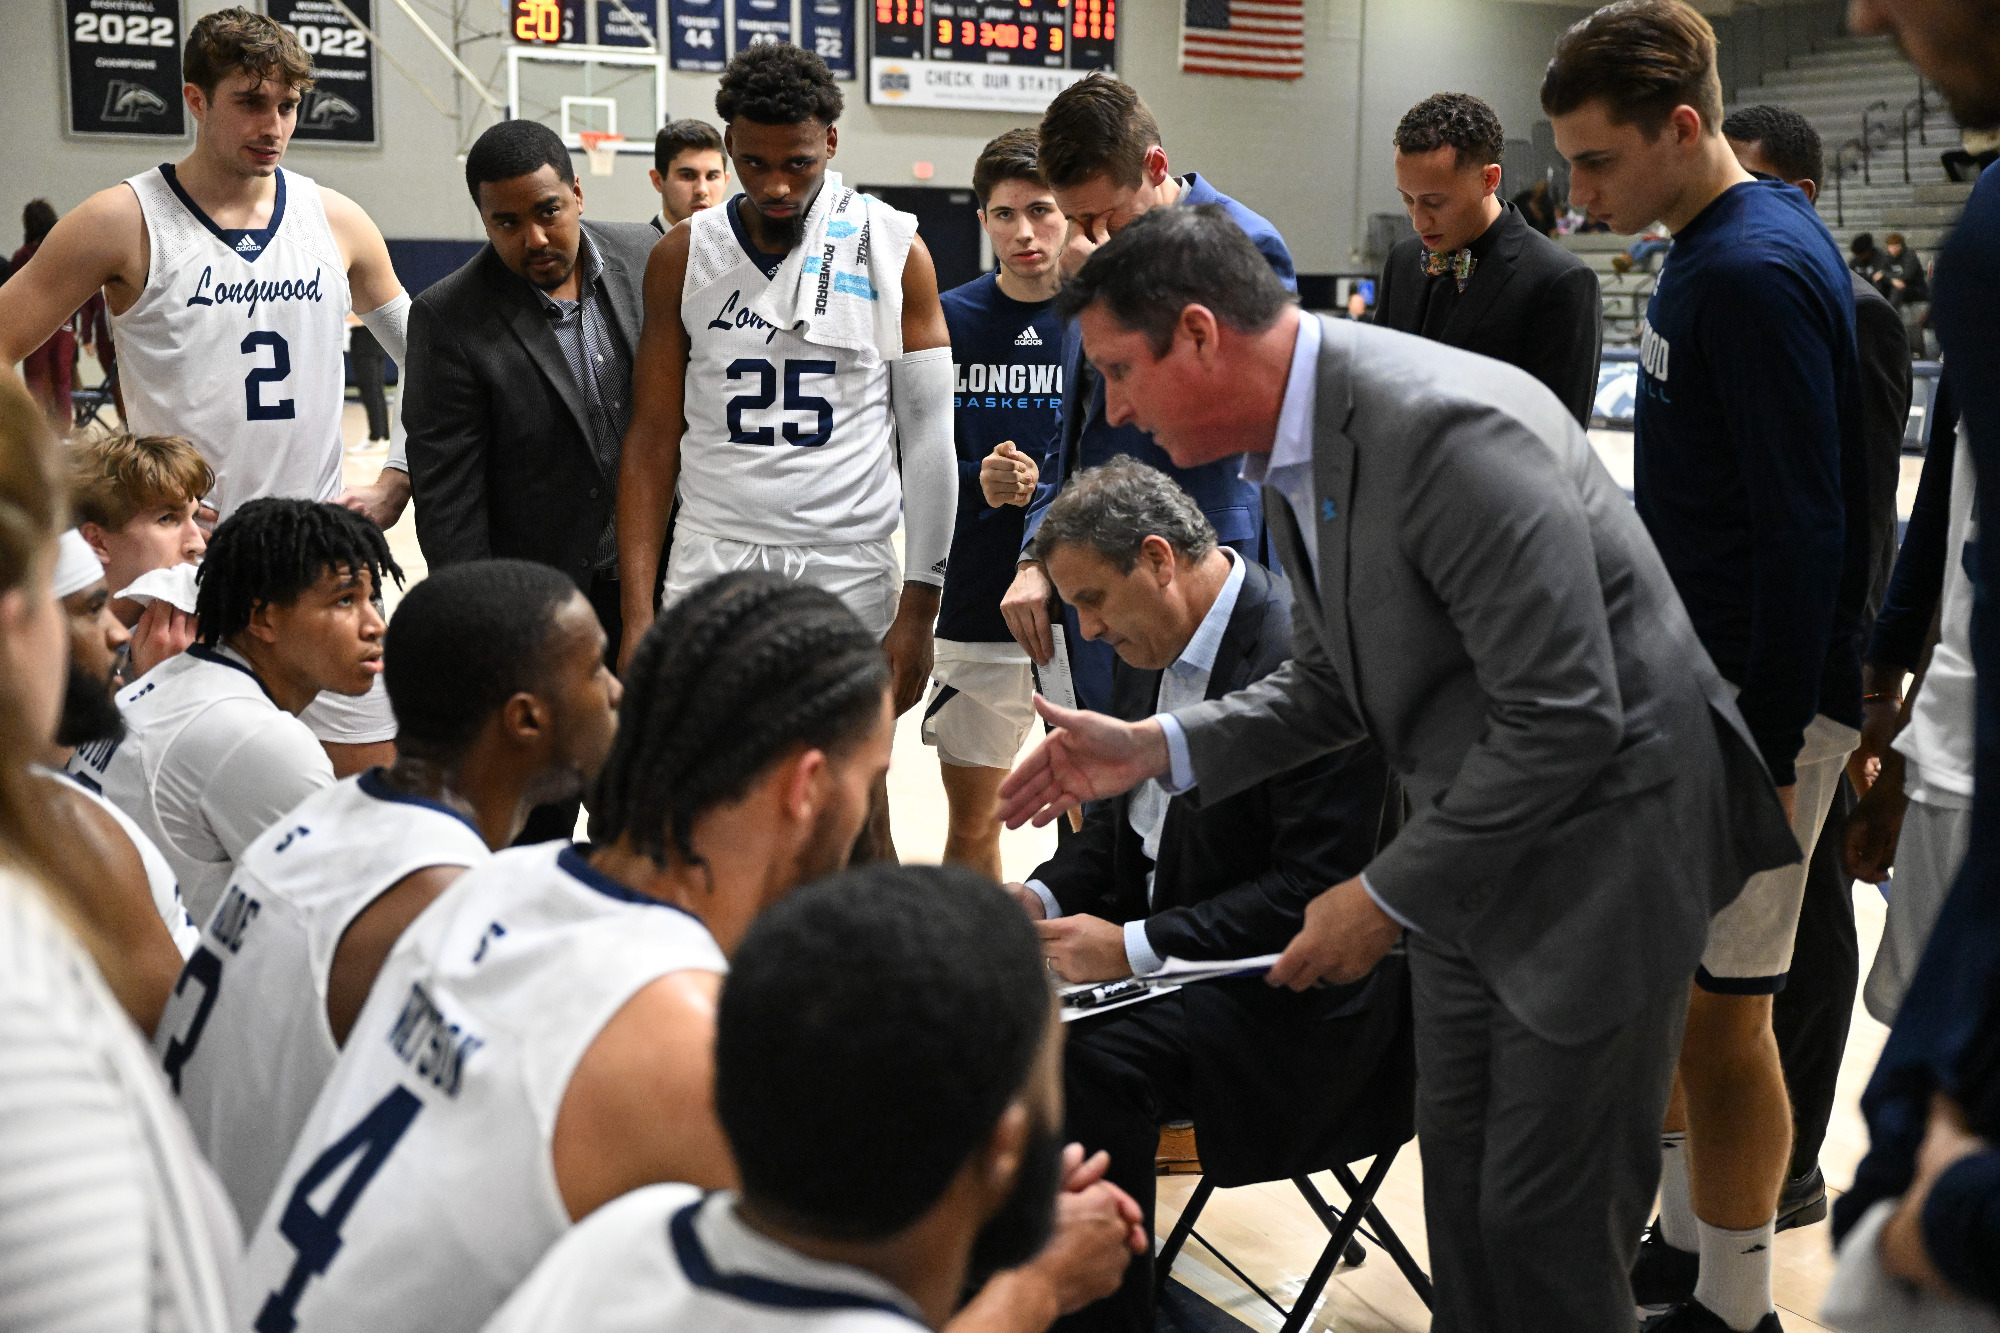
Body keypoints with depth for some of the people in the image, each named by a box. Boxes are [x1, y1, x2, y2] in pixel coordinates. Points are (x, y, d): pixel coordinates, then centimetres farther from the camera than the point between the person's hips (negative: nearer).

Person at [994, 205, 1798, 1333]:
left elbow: (1565, 720, -28)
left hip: (1600, 834, -9)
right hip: (1472, 842, 9)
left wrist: (1388, 898, -19)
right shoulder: (1293, 451, 2)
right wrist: (1156, 749, 0)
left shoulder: (1448, 429, -28)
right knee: (1460, 1185, 17)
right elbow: (1331, 685, 14)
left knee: (1549, 1220, 1)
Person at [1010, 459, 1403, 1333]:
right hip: (1161, 936, 9)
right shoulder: (1153, 647, 5)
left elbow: (1314, 892, -24)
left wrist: (1134, 948, -25)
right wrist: (1042, 896, -2)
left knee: (1088, 1061, -29)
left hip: (1290, 991, -8)